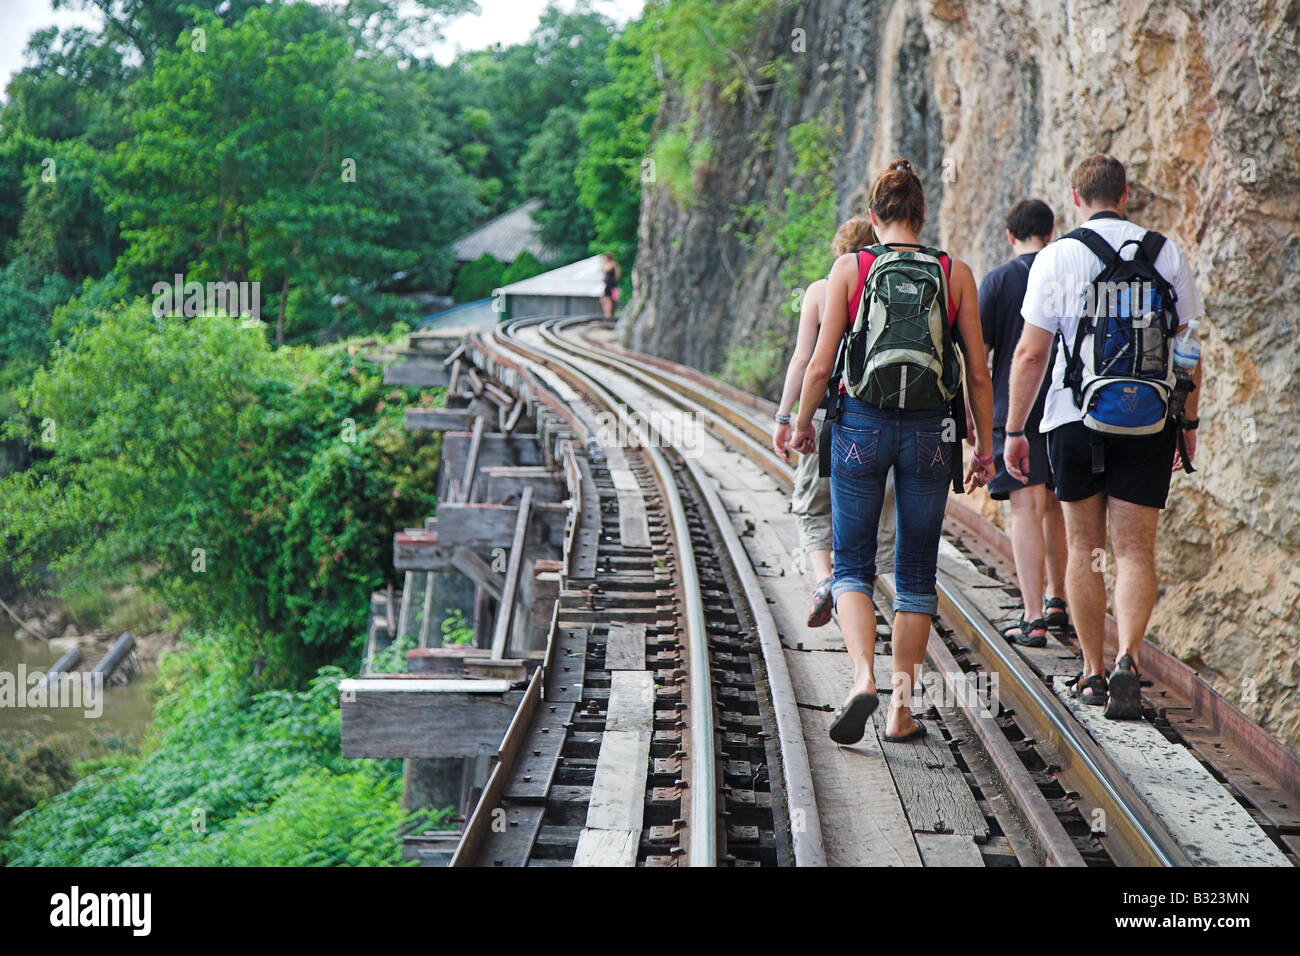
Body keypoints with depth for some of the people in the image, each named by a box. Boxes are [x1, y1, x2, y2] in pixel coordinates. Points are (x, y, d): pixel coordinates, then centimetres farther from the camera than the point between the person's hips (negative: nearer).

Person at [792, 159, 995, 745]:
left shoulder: (851, 269, -2)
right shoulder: (956, 274, 2)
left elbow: (820, 366, -4)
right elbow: (978, 373, 2)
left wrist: (802, 426, 11)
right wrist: (984, 446, 11)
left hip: (862, 426, -1)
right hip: (930, 432, 1)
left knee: (852, 568, 9)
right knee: (916, 575, 12)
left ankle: (864, 679, -14)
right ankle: (901, 708, 12)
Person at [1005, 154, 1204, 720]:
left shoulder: (1056, 258, -4)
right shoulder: (1167, 255, 3)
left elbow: (1030, 354, -6)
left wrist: (1014, 429, 1)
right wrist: (1188, 422, 17)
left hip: (1075, 419, -1)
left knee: (1084, 548, 11)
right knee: (1135, 550, 3)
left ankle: (1092, 672, 15)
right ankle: (1127, 659, -16)